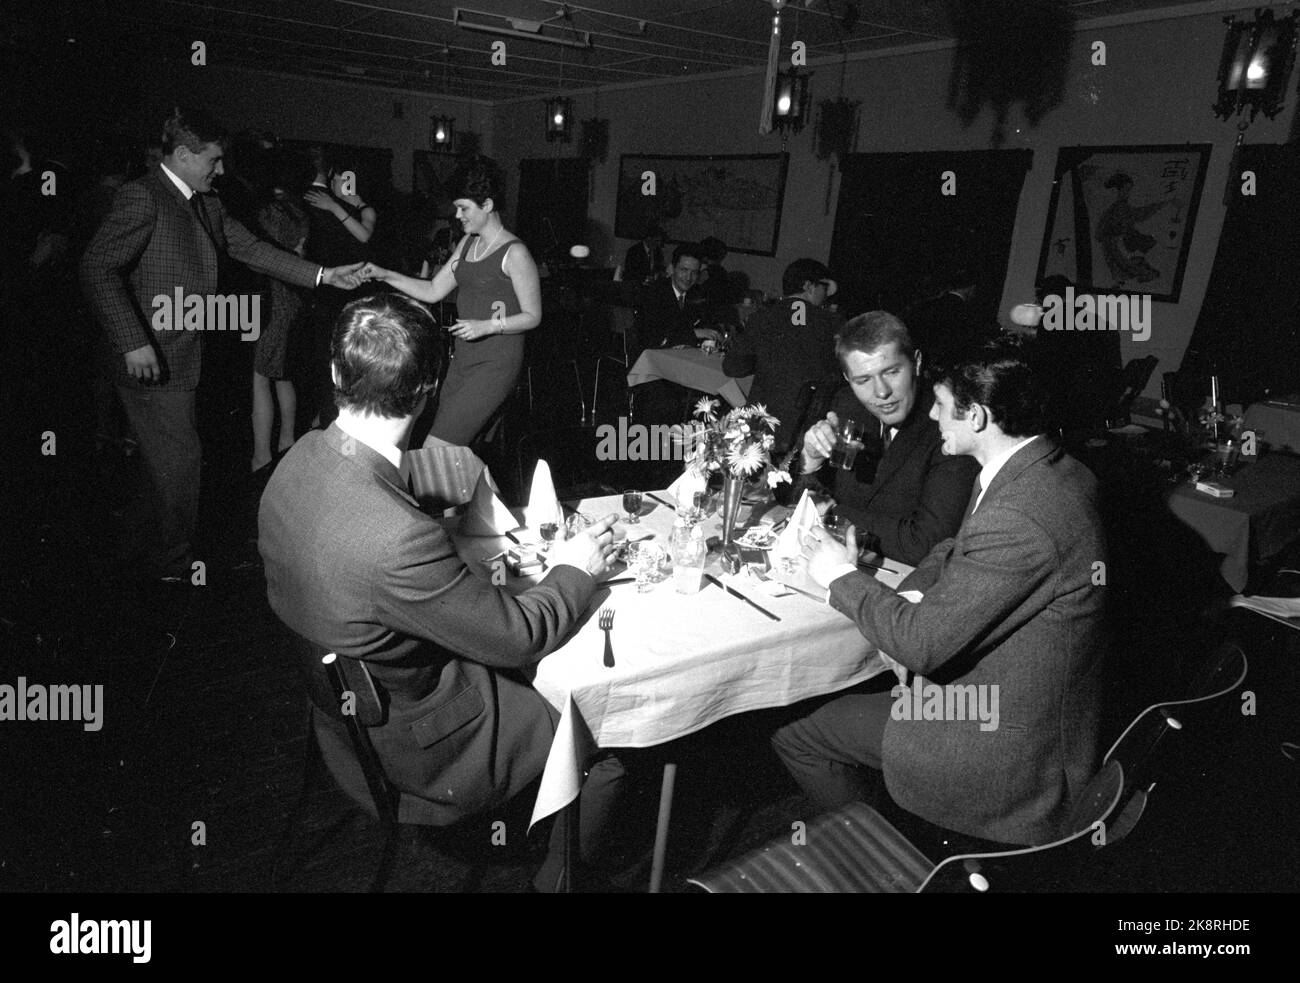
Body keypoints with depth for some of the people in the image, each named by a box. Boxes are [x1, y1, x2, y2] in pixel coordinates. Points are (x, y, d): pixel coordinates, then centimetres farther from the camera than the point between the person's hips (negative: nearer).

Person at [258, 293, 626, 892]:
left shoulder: (299, 461, -12)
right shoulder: (399, 540, -39)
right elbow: (519, 636, -25)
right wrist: (574, 571, -7)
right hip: (415, 741, -8)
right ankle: (557, 881, 29)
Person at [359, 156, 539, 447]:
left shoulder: (515, 253, -11)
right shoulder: (467, 244, 14)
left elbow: (532, 316, -9)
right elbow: (433, 291, 14)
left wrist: (487, 326, -21)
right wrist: (385, 275, 4)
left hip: (495, 365, -8)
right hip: (463, 359, 8)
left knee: (435, 451, -15)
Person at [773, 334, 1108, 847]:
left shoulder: (1020, 517, -32)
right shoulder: (1054, 468, -1)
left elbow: (922, 643, -27)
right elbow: (959, 551, 11)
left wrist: (843, 577, -12)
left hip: (1010, 748, -9)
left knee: (792, 730, 0)